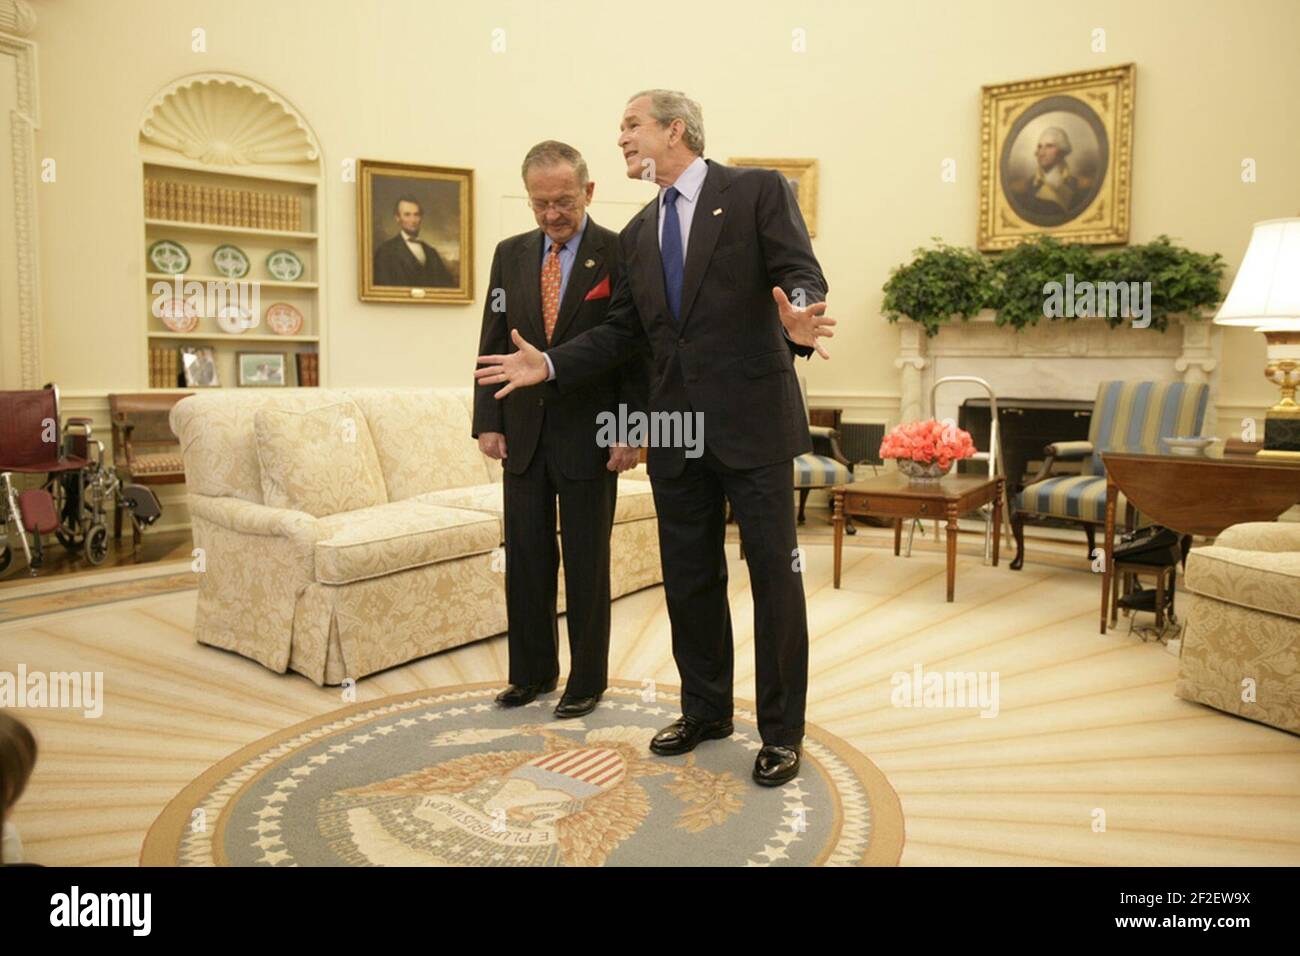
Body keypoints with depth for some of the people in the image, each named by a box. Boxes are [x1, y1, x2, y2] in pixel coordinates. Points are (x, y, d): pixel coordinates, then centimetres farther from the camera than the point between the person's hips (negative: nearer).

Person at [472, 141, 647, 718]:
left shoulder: (619, 254, -5)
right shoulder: (511, 254, 9)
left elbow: (637, 347, -6)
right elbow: (494, 342, 10)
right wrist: (488, 421, 3)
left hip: (589, 434, -4)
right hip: (523, 433, 5)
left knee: (587, 563, 6)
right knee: (526, 559, 11)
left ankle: (587, 680, 21)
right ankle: (532, 671, 27)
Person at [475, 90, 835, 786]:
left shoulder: (757, 191, -1)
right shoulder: (637, 234, 17)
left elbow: (801, 276, -11)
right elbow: (622, 332, 16)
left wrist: (800, 320, -33)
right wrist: (549, 363, 7)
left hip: (751, 420, -6)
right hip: (676, 430, 6)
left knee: (775, 577, 2)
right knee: (689, 580, 13)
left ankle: (782, 732, 17)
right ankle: (705, 710, 32)